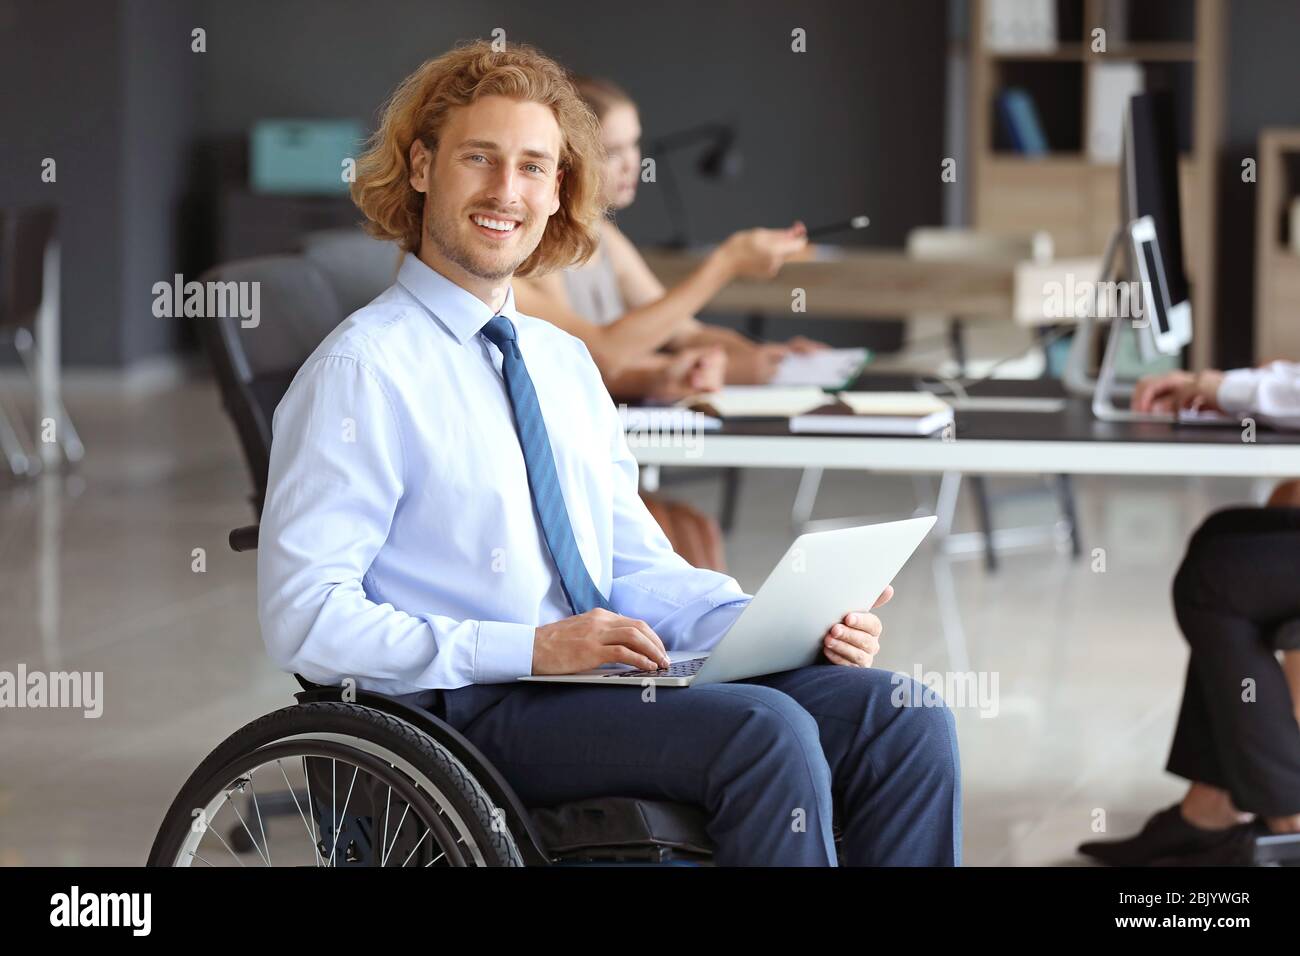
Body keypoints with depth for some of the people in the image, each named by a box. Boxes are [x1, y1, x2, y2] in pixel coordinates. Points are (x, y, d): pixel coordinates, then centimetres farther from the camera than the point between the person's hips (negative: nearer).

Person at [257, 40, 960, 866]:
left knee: (907, 717, -15)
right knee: (767, 731, -31)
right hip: (472, 708, -7)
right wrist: (531, 649, -19)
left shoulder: (566, 363, 20)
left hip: (608, 686, 7)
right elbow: (305, 619, -12)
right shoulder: (364, 367, -5)